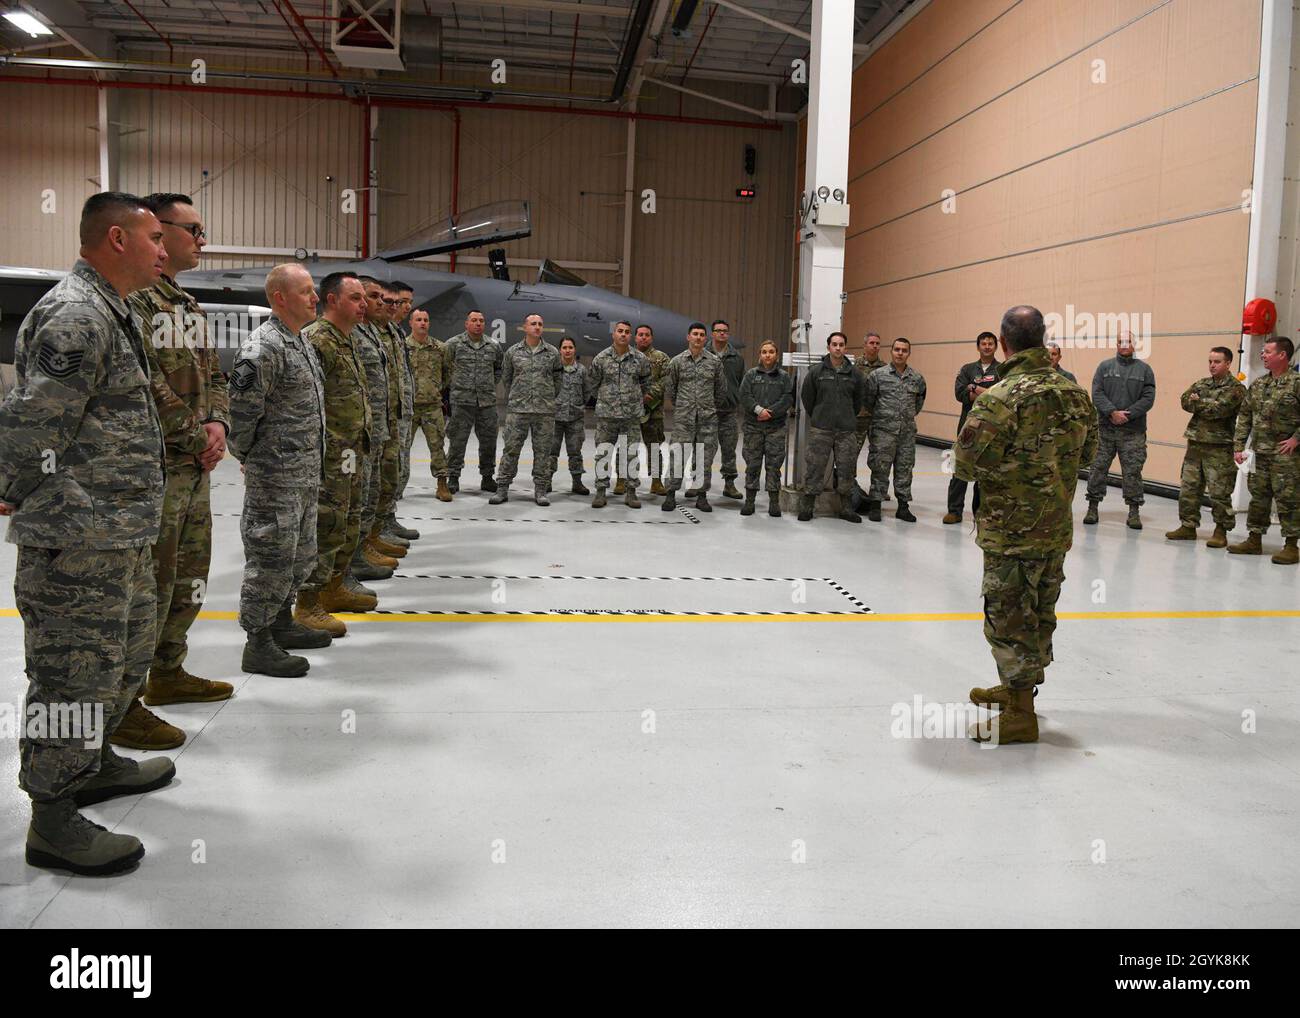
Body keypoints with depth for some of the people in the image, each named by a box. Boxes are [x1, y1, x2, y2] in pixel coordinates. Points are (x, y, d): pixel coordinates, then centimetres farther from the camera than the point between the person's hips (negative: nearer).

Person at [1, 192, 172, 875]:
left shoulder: (108, 313, 18)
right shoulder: (74, 316, -17)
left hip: (120, 536, 11)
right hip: (77, 542, -11)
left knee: (129, 651, 22)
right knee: (76, 670, -2)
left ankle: (94, 763, 41)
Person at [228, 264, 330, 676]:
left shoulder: (302, 341, 15)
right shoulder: (263, 347, -18)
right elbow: (243, 409, -19)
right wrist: (245, 455, -6)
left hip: (307, 474, 10)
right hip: (275, 476, -10)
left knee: (300, 553, 19)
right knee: (272, 556, -3)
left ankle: (282, 622, 33)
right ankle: (258, 644, 6)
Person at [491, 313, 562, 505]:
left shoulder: (552, 353, 6)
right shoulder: (513, 352, 6)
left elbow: (557, 379, 15)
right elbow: (506, 378, 16)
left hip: (545, 411, 1)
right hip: (517, 410, -1)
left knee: (543, 450, 3)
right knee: (510, 448, -1)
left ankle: (541, 490, 10)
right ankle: (502, 488, 6)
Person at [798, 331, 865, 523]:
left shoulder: (854, 373, 3)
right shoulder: (816, 371, -2)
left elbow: (859, 400, 14)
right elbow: (806, 396, 7)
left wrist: (849, 418, 14)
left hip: (846, 430, 2)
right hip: (820, 429, -2)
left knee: (846, 468, 6)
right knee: (815, 467, 0)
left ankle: (845, 507, 17)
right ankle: (807, 506, 9)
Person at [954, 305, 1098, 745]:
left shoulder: (999, 400, -21)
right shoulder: (1076, 394, 2)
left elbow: (967, 464, -19)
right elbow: (1088, 451, 15)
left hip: (1011, 531, -7)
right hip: (1058, 527, 7)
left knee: (1008, 619, 3)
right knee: (1040, 614, 19)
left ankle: (1020, 715, 10)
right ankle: (1017, 687, 37)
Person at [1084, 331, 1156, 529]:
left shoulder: (1144, 369, 6)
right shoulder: (1105, 367, 7)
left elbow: (1148, 398, -1)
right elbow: (1097, 393, -2)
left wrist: (1127, 415, -12)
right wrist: (1112, 412, -15)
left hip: (1133, 431, 0)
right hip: (1106, 429, 1)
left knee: (1133, 471, 1)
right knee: (1098, 468, 3)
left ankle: (1134, 511, 8)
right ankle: (1093, 507, 13)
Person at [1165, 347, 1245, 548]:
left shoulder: (1236, 388, -4)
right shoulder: (1201, 384, 15)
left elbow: (1219, 409, -18)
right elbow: (1185, 401, 0)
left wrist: (1198, 403, -4)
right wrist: (1207, 405, -14)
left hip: (1219, 447, -6)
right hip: (1195, 443, 6)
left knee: (1219, 492, -3)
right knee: (1188, 488, 8)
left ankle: (1221, 531, 5)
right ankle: (1188, 526, 17)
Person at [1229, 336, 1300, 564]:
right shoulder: (1257, 385, 11)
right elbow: (1244, 416, 12)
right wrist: (1238, 446, 6)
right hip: (1260, 452, 6)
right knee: (1258, 497, 13)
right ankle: (1254, 540, 22)